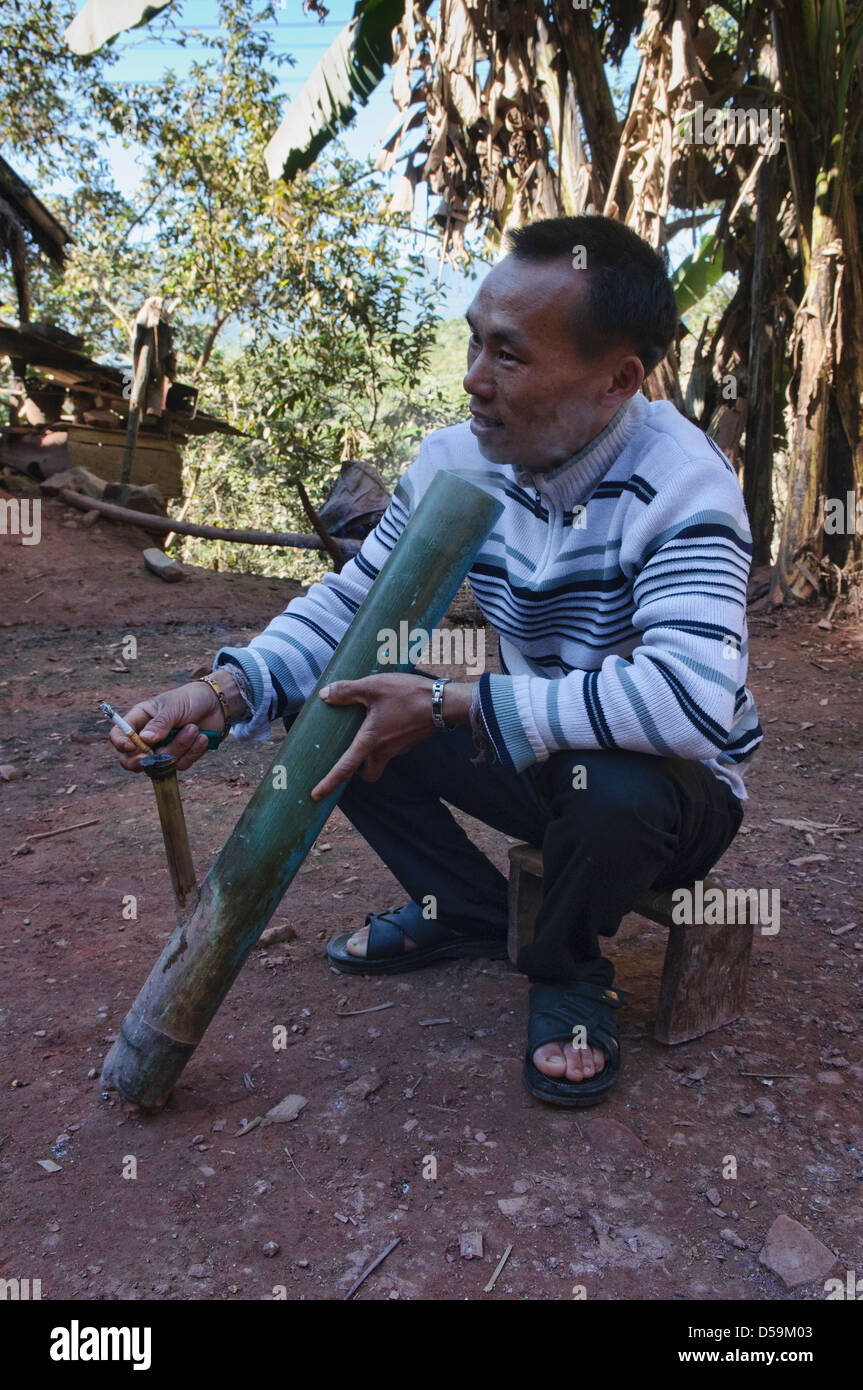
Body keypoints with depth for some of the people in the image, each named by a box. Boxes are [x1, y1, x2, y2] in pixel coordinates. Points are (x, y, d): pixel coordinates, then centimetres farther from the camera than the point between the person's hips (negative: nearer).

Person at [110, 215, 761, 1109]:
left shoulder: (680, 484, -27)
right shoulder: (454, 463, -8)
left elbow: (692, 700, -41)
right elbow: (349, 602, 0)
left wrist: (448, 706, -38)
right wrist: (224, 690, -19)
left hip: (676, 793, -5)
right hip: (538, 767, 5)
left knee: (613, 788, -39)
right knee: (334, 705, -6)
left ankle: (566, 971, -3)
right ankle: (469, 910, 12)